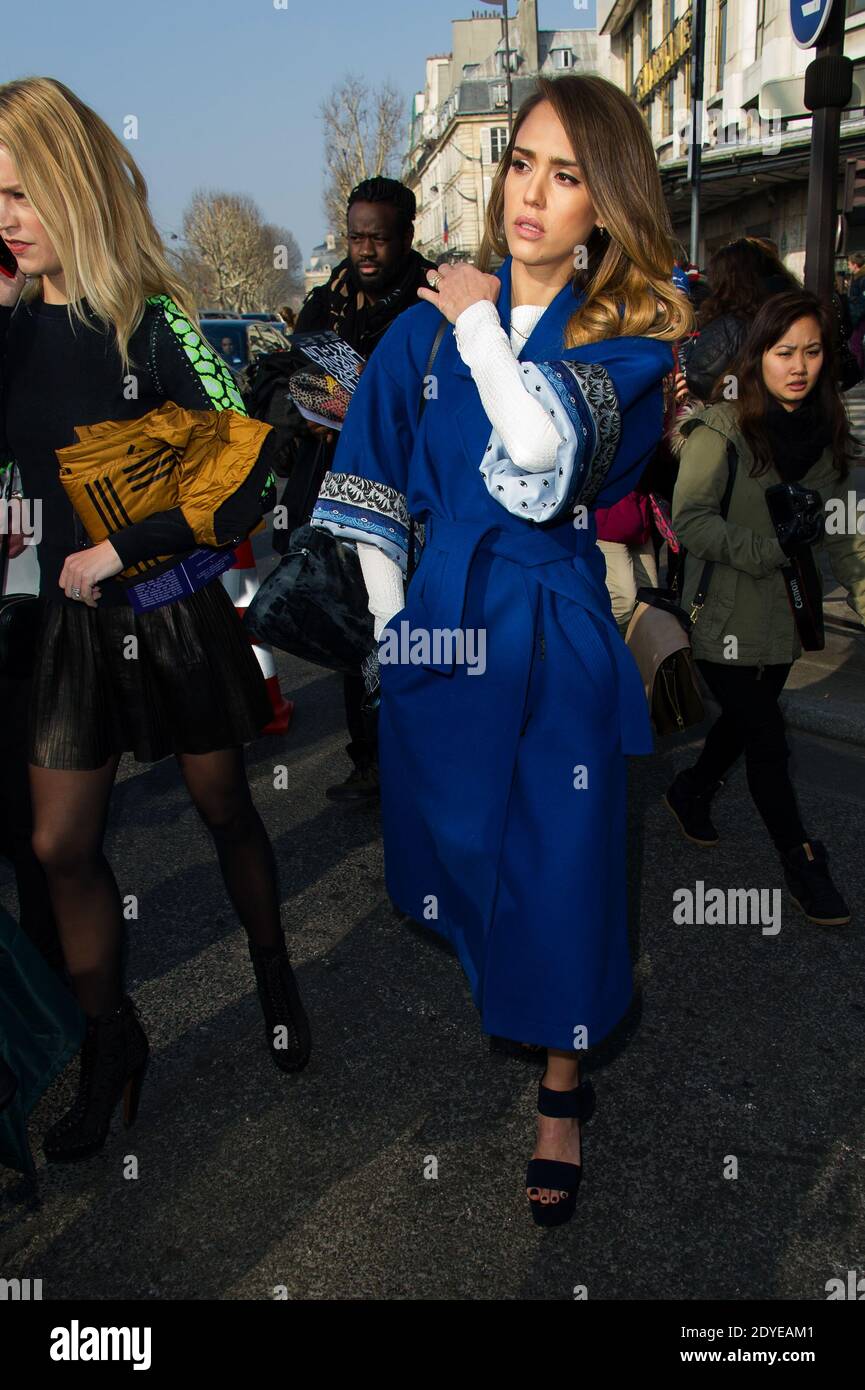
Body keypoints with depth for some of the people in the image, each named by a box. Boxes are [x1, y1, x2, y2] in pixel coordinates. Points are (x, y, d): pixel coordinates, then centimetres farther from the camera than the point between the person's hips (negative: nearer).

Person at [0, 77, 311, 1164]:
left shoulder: (154, 324, -13)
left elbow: (249, 484, -16)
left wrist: (120, 551, -16)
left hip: (178, 613, -4)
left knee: (223, 810, 12)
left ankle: (275, 980, 36)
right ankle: (108, 1042, 25)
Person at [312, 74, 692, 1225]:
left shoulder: (631, 330, -1)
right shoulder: (428, 323, 5)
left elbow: (544, 448, -20)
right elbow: (372, 489, 5)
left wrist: (481, 324, -8)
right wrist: (387, 616, -1)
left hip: (557, 633, -2)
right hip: (441, 623, 2)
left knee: (558, 860, 3)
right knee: (442, 848, 12)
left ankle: (562, 1097, 24)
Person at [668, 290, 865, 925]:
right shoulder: (722, 427, -15)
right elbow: (690, 519, -18)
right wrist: (769, 550, -24)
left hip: (785, 614, 6)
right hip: (727, 616, -6)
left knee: (746, 720, 20)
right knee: (768, 740, 0)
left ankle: (692, 791, 46)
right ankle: (802, 862, 15)